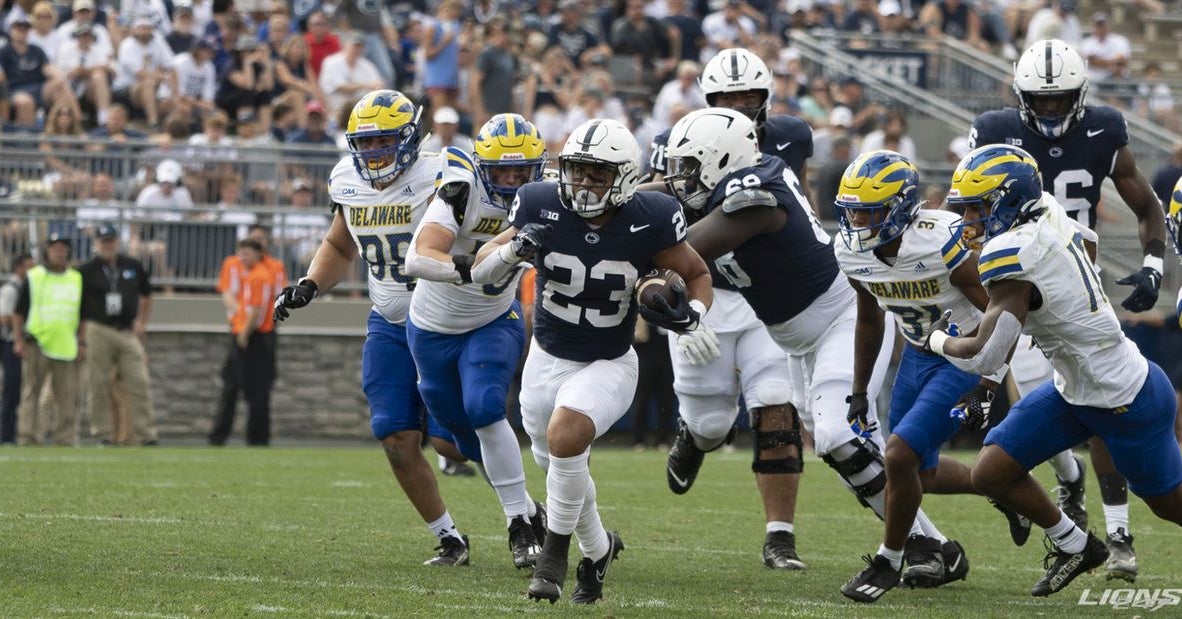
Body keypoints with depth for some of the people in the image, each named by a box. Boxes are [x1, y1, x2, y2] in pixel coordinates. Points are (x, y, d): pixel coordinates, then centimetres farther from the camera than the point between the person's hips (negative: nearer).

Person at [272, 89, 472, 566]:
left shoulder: (436, 183, -18)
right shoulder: (349, 185, 2)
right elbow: (339, 248, 19)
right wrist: (307, 287, 5)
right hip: (388, 326, 6)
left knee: (449, 440, -10)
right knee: (398, 442, -2)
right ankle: (449, 540, 13)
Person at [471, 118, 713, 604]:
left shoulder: (649, 221, -19)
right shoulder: (543, 207, -15)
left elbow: (697, 274, -1)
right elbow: (479, 272, -7)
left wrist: (691, 313, -22)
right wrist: (513, 249, -28)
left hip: (608, 365, -4)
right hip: (547, 358, 4)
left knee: (565, 435, -30)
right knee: (561, 469, 19)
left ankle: (555, 553, -11)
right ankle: (598, 549, 49)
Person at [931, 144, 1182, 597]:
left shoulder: (1012, 257, -29)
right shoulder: (1049, 214, -5)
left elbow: (983, 358, -31)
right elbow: (1088, 242, 21)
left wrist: (938, 340, -11)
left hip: (1125, 403, -9)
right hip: (1074, 390, 9)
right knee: (991, 474, 4)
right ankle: (1072, 547, 23)